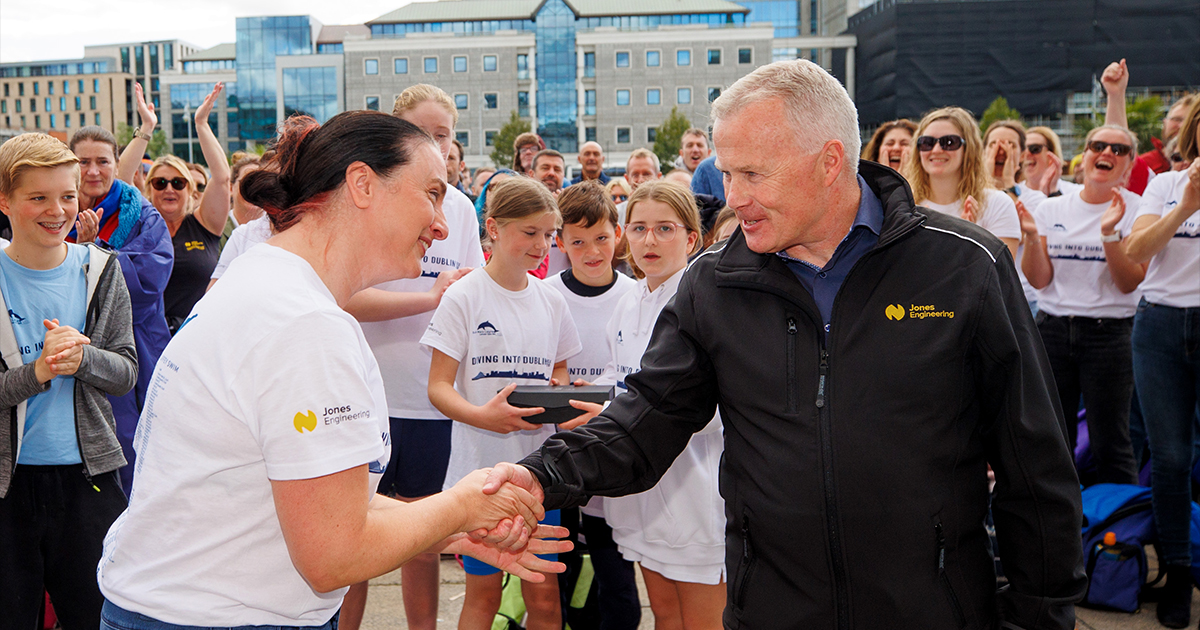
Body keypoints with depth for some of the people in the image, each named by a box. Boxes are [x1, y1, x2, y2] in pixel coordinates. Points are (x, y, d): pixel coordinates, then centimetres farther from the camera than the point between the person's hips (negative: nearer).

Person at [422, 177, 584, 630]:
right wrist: (483, 416, -29)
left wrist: (560, 393, -5)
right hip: (482, 468, -3)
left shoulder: (551, 301, 7)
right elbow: (438, 387, -10)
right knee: (483, 593, 8)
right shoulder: (464, 296, -7)